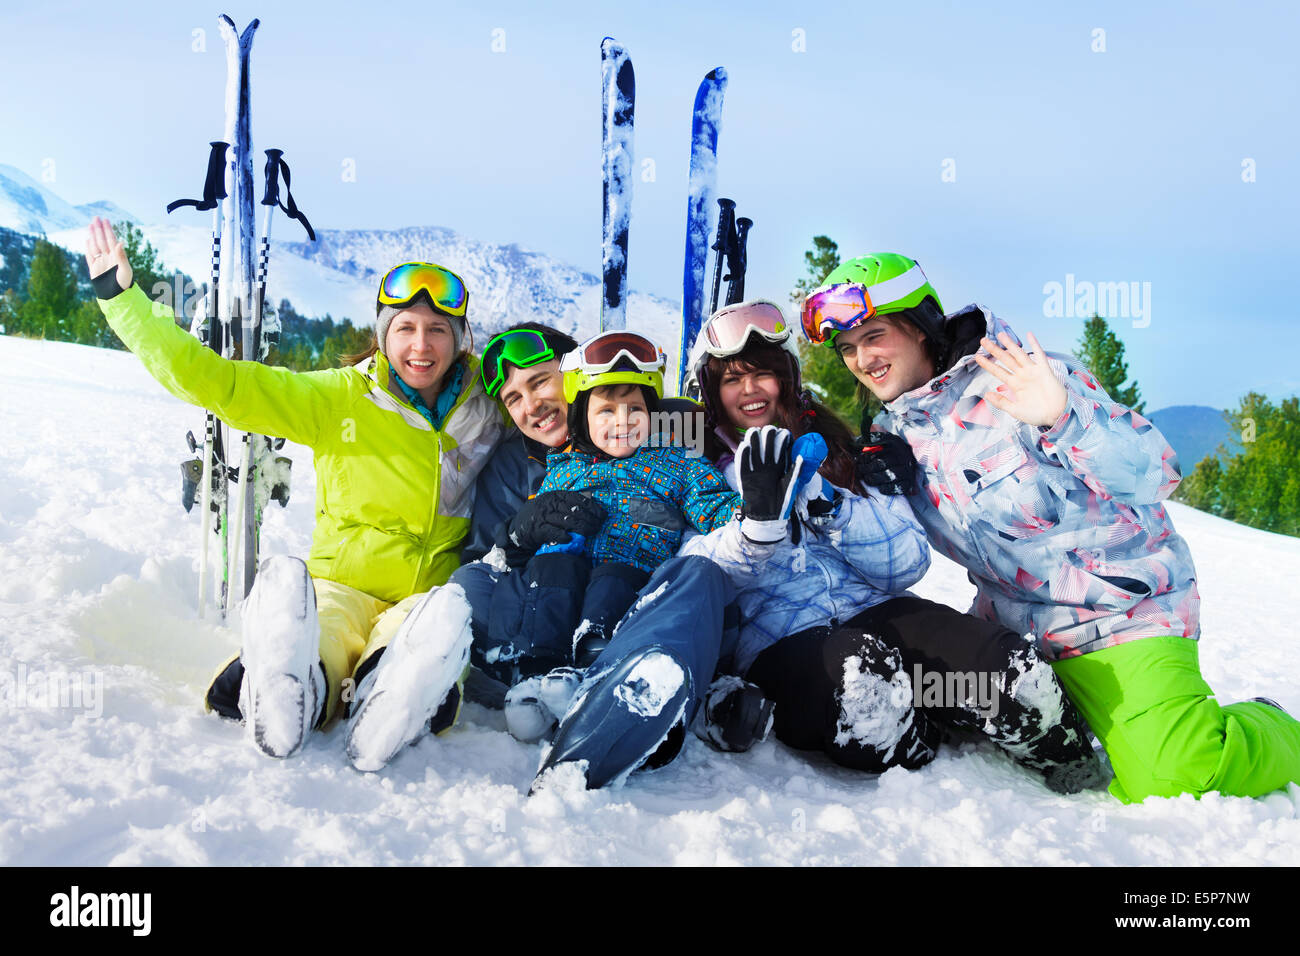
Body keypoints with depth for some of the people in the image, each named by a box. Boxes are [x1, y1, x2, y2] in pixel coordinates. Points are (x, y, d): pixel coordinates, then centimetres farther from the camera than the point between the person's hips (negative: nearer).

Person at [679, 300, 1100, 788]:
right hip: (778, 643, -2)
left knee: (1015, 674, -27)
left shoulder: (835, 447, 16)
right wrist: (758, 522, -29)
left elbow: (907, 561, 5)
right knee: (858, 675, -38)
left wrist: (823, 501, -11)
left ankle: (1083, 781, 0)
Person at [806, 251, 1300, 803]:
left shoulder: (1026, 379, -17)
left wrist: (1063, 418, -39)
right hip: (1010, 623, 7)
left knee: (1176, 783, -20)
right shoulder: (894, 432, 4)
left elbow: (1155, 475, -21)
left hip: (1118, 608, -7)